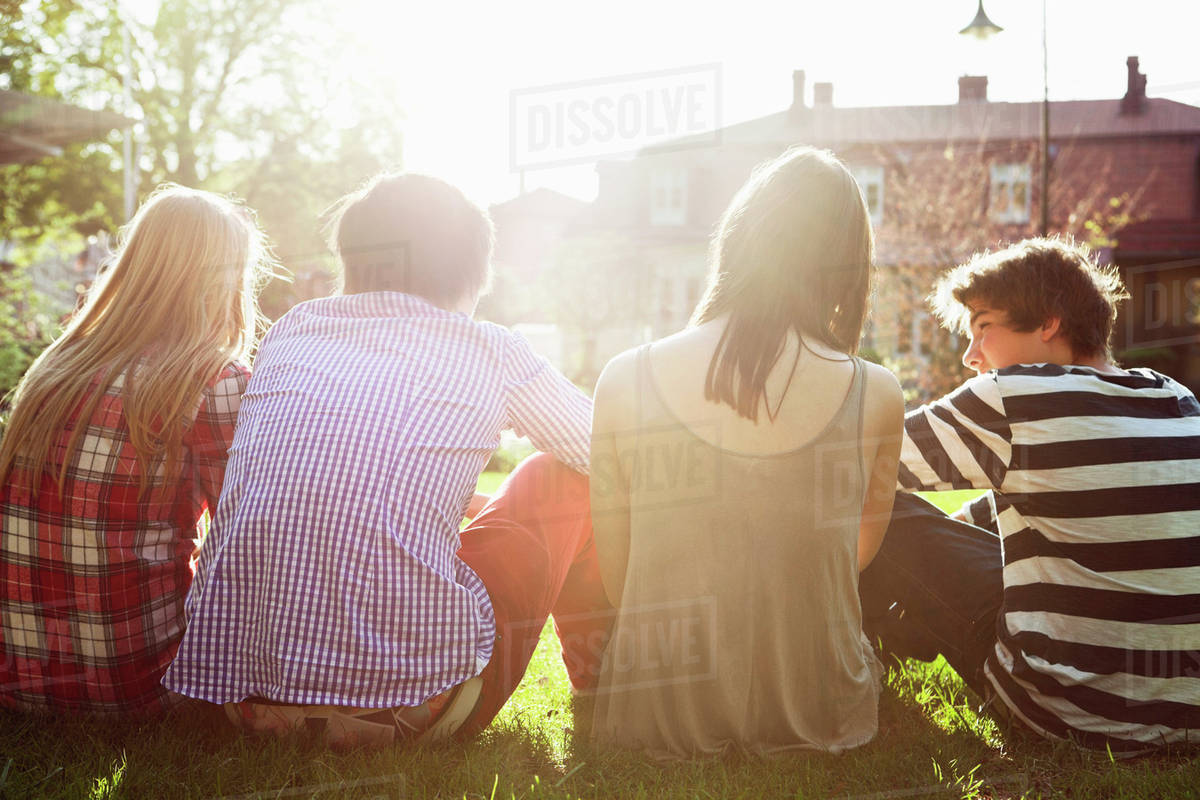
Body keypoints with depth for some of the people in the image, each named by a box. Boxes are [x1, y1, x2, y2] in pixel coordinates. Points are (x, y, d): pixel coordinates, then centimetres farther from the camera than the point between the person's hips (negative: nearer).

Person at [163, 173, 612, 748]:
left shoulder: (290, 329, 14)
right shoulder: (490, 350, 4)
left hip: (232, 674, 4)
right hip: (405, 688, -4)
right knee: (564, 476, 18)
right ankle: (594, 668, 35)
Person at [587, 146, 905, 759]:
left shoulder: (625, 383, -13)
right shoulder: (875, 397, -13)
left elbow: (615, 580, -2)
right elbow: (858, 558, 7)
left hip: (659, 724, -3)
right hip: (817, 723, 3)